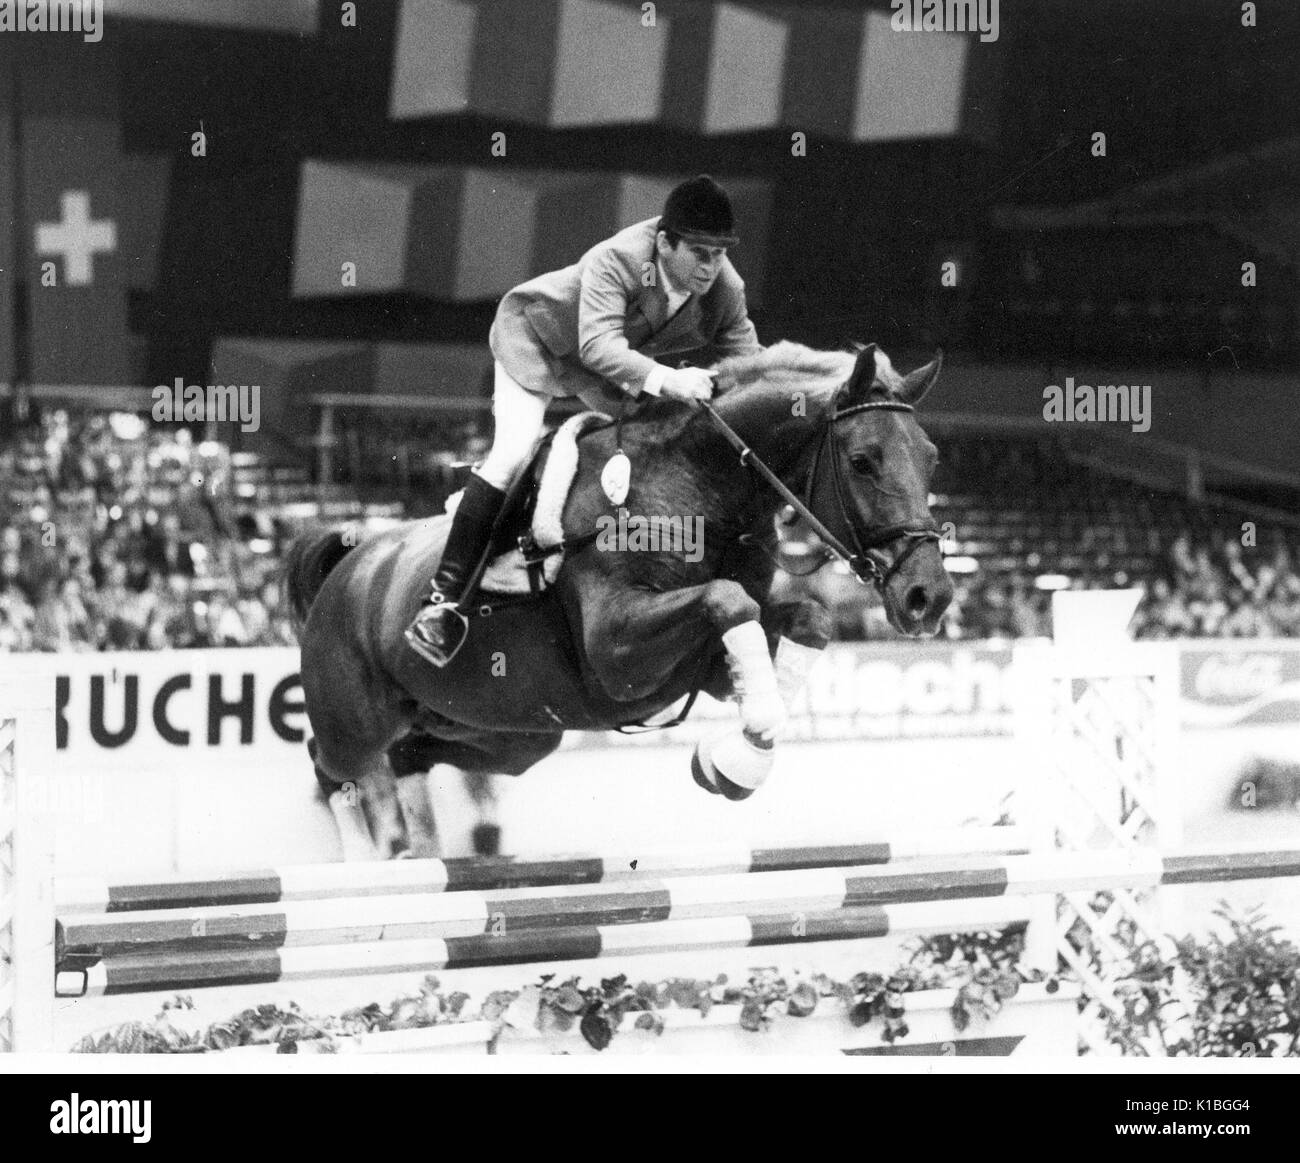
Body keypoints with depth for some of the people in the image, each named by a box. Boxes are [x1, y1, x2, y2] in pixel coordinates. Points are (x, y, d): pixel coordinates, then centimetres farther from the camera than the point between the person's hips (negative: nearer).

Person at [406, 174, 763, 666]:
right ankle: (445, 600, -24)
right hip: (535, 335, -7)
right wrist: (664, 380, -63)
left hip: (625, 362, 7)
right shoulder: (615, 260, -41)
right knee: (513, 452, -22)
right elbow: (598, 345, -51)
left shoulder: (726, 291, -24)